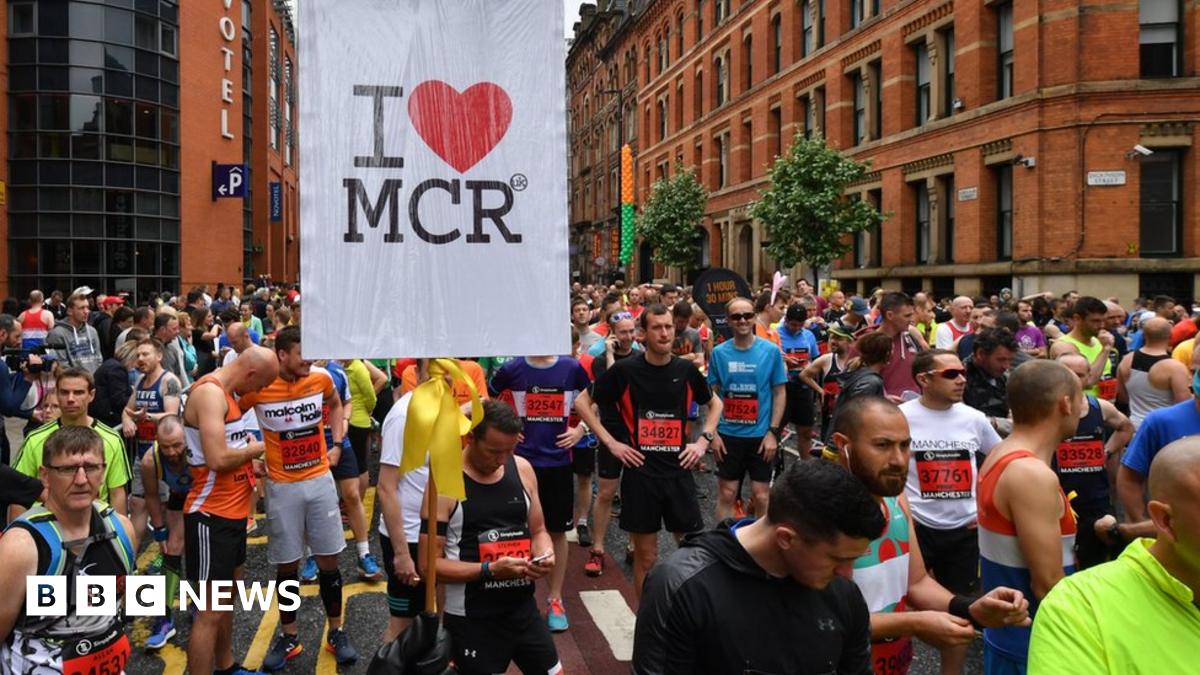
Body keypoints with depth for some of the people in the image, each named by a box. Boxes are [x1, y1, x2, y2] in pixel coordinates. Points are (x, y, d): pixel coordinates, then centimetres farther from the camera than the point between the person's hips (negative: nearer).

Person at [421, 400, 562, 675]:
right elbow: (429, 565, -14)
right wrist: (490, 570, -23)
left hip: (523, 609, 5)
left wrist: (545, 554, -9)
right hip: (471, 618, -5)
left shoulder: (522, 469, 1)